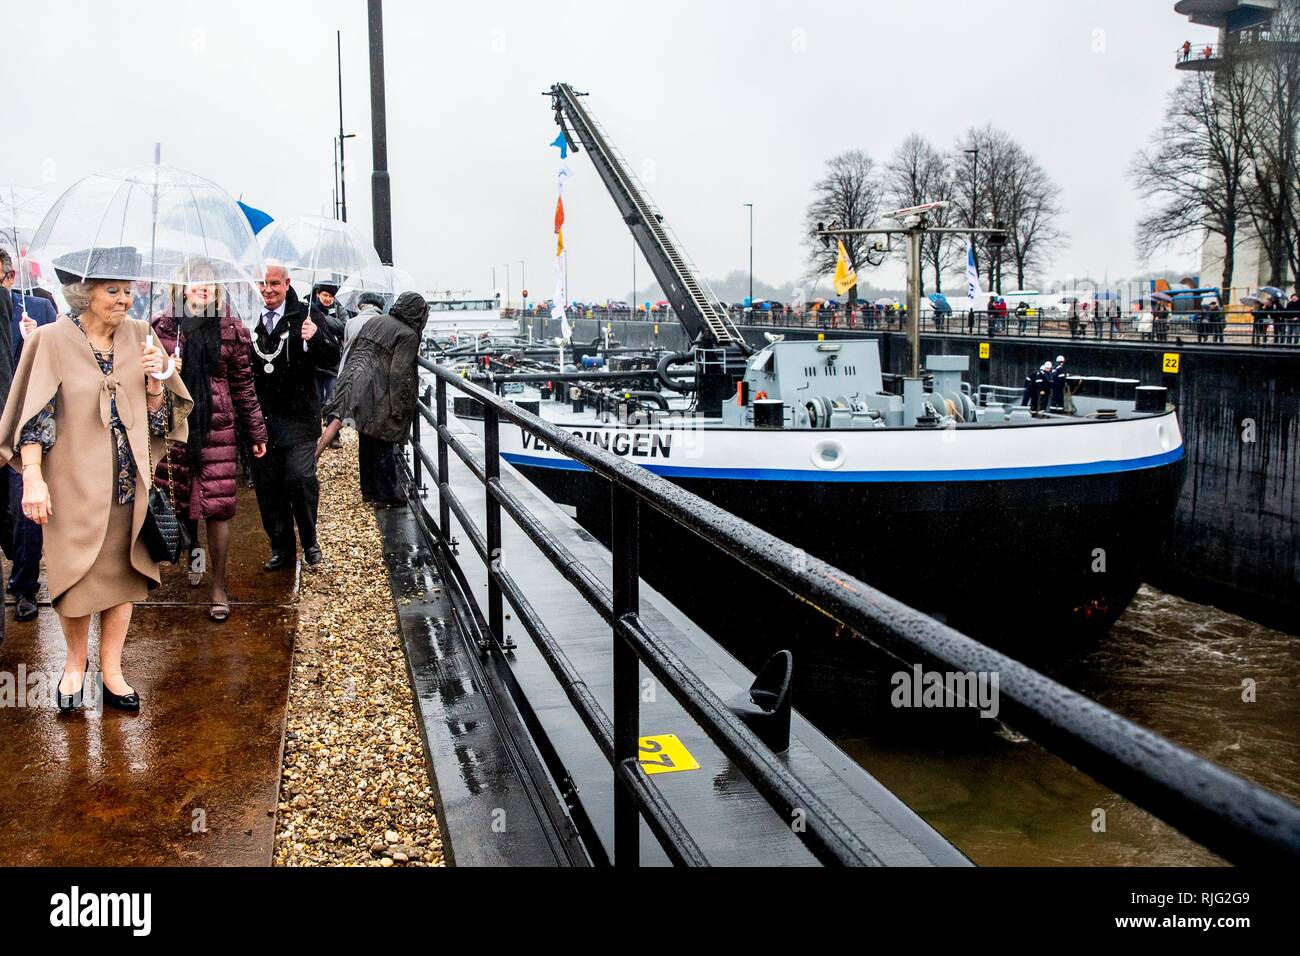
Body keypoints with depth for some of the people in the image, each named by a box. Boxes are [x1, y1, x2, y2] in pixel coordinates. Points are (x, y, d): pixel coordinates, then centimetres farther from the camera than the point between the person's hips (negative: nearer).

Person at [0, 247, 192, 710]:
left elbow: (156, 413, 6)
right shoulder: (52, 340, -8)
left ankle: (111, 671, 22)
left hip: (128, 480, 3)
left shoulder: (138, 335, 2)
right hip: (74, 480, -3)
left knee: (121, 573, 9)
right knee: (77, 575, 7)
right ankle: (75, 663, 30)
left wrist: (155, 379, -14)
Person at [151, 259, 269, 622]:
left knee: (217, 506, -3)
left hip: (217, 428, -1)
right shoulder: (164, 326, 4)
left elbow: (243, 384, 9)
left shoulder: (232, 329, 4)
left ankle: (218, 585, 7)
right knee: (179, 501, 8)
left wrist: (256, 432, 10)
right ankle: (192, 555, 36)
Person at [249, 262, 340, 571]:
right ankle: (282, 549, 21)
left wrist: (316, 337, -26)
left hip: (297, 416, -3)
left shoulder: (303, 317, -3)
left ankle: (309, 541, 13)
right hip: (260, 417, 3)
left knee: (300, 479, -10)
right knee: (267, 486, 7)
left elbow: (332, 360, -7)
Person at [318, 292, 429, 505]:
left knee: (367, 441, 13)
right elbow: (399, 375, -15)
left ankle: (369, 490, 19)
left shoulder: (374, 321, 13)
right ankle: (386, 494, 14)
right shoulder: (408, 335, -8)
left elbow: (351, 352, 18)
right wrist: (399, 410, -13)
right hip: (376, 393, -7)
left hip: (353, 381, 7)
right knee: (383, 443, 5)